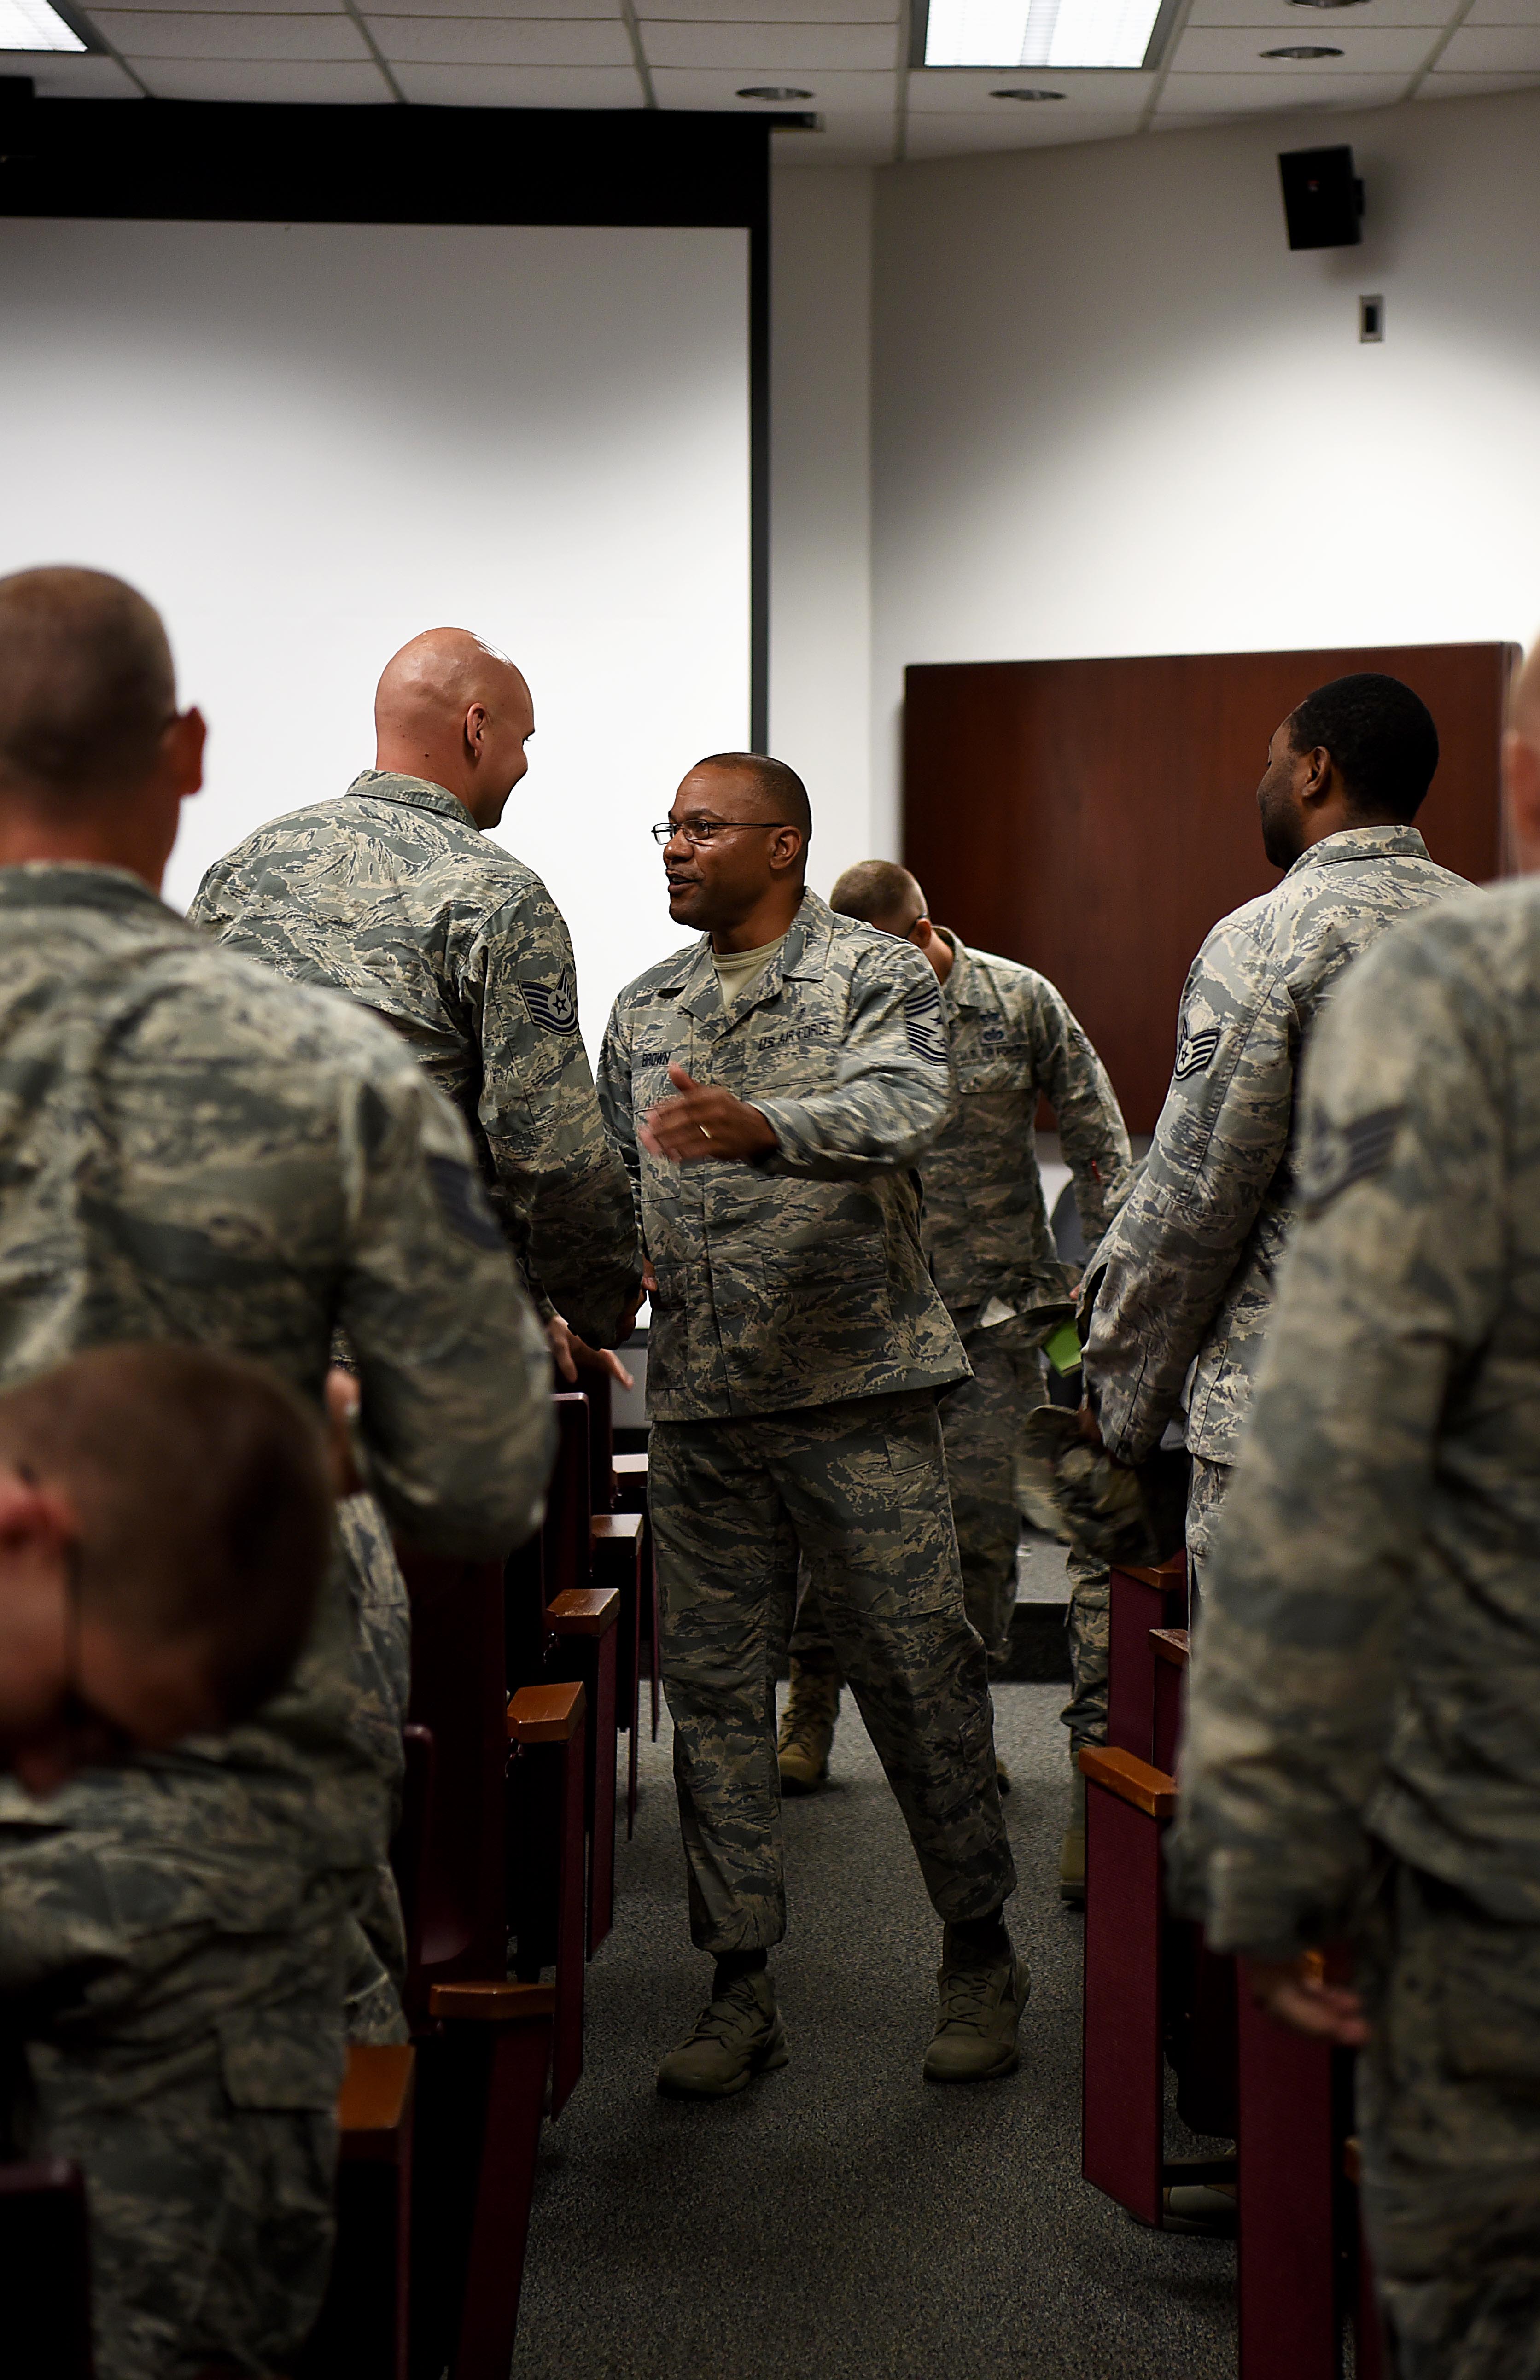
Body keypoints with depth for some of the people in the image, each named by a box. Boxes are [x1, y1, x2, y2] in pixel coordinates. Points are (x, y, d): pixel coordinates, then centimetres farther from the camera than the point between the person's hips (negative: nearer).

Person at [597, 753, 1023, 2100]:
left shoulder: (878, 976, -1)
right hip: (698, 1405, 5)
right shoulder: (646, 1011, 17)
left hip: (856, 1389, -5)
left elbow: (904, 1110, -21)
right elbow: (611, 1181, 21)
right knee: (716, 1690, 5)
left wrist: (762, 1127, -37)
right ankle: (742, 1988, 14)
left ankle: (980, 1954, 19)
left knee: (919, 1677, 1)